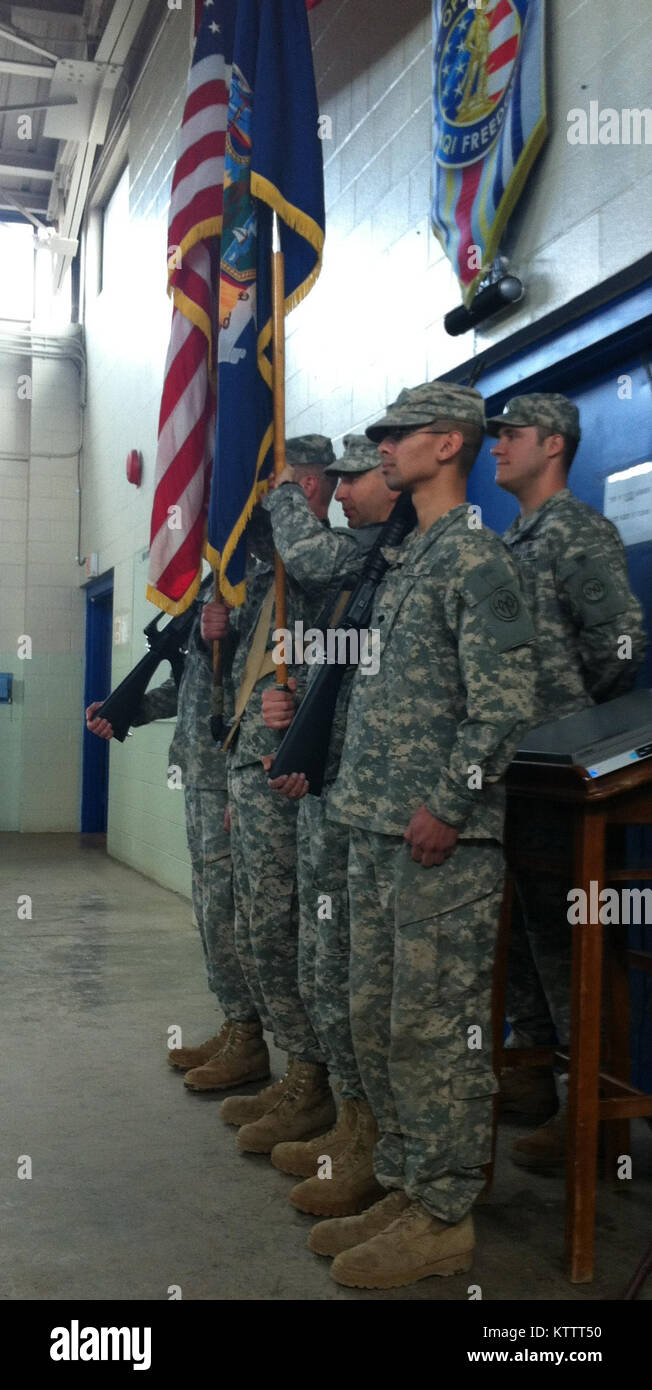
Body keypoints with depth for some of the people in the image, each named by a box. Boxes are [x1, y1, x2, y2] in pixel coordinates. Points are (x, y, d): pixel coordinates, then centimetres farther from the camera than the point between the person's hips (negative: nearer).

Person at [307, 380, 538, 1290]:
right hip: (377, 835, 10)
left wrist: (446, 807, -18)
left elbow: (506, 702, -18)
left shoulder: (476, 557, -10)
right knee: (378, 1022, 14)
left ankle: (444, 1218, 12)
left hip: (443, 843, -9)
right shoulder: (407, 560, 19)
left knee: (437, 1029, -1)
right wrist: (367, 801, 16)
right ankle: (404, 1189, 27)